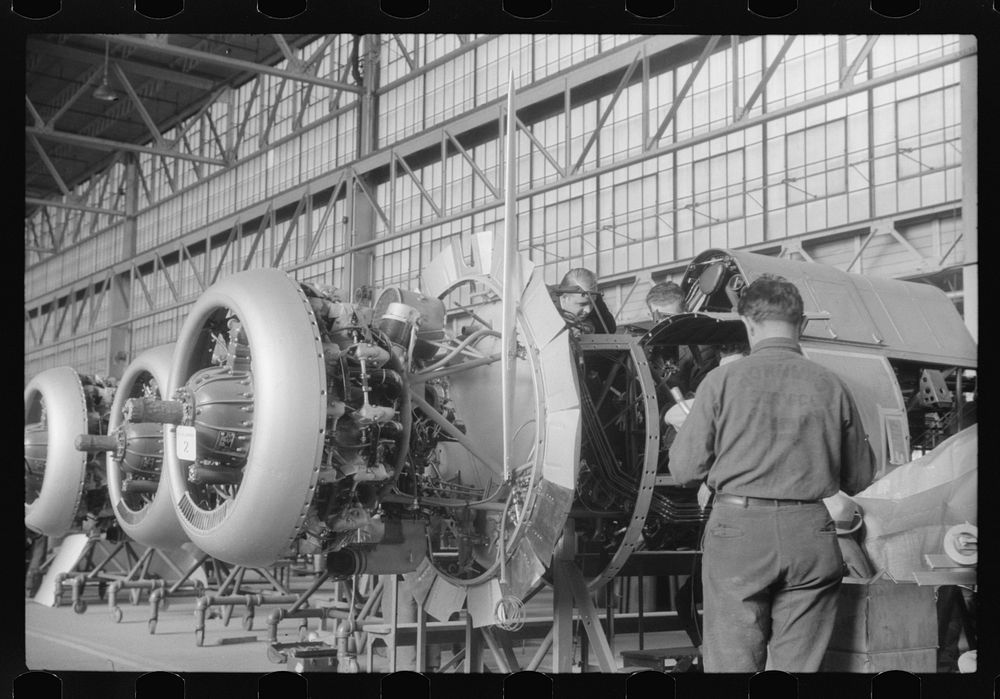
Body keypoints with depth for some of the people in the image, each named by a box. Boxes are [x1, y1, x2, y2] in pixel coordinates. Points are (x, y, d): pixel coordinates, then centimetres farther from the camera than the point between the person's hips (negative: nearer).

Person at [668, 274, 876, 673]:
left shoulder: (723, 380, -4)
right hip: (811, 538, 2)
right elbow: (859, 479, 10)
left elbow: (684, 470, -3)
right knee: (797, 665, 9)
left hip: (737, 529, -2)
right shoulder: (830, 386, 2)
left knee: (732, 663, 5)